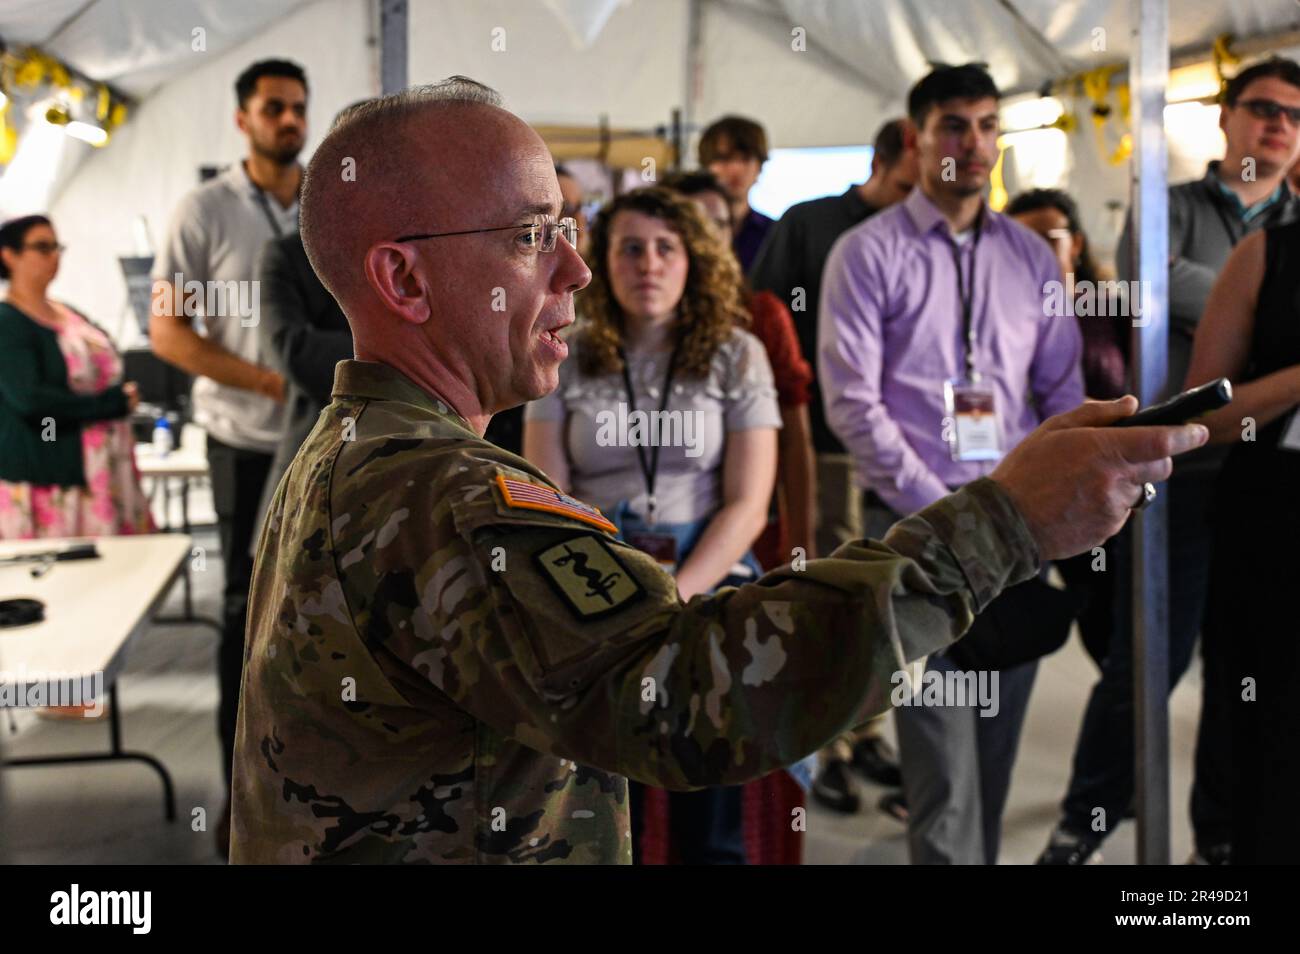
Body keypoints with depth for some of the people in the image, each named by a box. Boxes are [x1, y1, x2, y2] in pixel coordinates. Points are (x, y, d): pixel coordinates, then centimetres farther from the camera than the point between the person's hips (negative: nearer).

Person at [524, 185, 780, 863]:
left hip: (708, 584, -1)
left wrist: (674, 599, -13)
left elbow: (747, 504, -2)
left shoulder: (736, 356, 4)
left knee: (711, 812, -3)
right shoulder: (567, 361, 6)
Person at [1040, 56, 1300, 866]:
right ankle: (1086, 822, 18)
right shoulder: (1172, 207, 7)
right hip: (1181, 464, -3)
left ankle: (1226, 831, 25)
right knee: (1149, 657, 1)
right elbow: (1149, 276, -16)